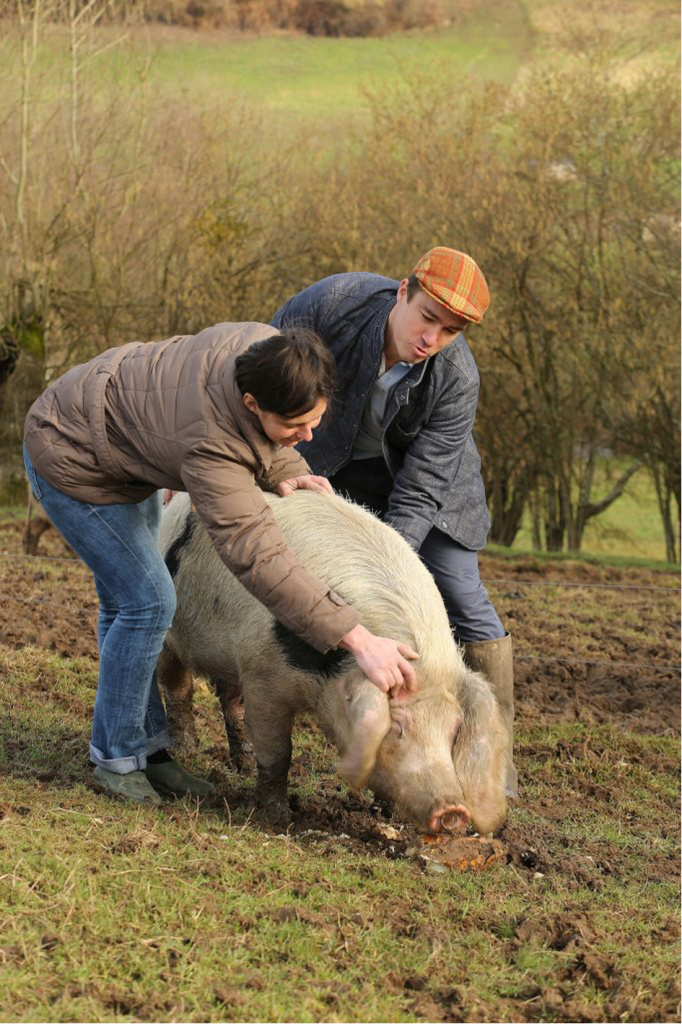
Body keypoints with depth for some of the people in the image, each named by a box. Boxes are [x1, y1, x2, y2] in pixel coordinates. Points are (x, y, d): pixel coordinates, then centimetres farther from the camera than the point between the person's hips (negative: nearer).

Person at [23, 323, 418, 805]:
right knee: (149, 602, -12)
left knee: (128, 601, 13)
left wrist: (284, 473, -14)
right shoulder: (210, 445, -43)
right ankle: (116, 759, 1)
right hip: (72, 465, -9)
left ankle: (146, 748, 21)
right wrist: (360, 640, -50)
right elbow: (259, 558, -46)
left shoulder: (265, 346, -22)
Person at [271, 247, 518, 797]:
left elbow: (419, 491, -30)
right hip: (336, 467, 1)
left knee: (462, 599, -8)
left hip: (425, 467, -1)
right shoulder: (330, 305, -33)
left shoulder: (456, 379, -32)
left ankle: (495, 756, -2)